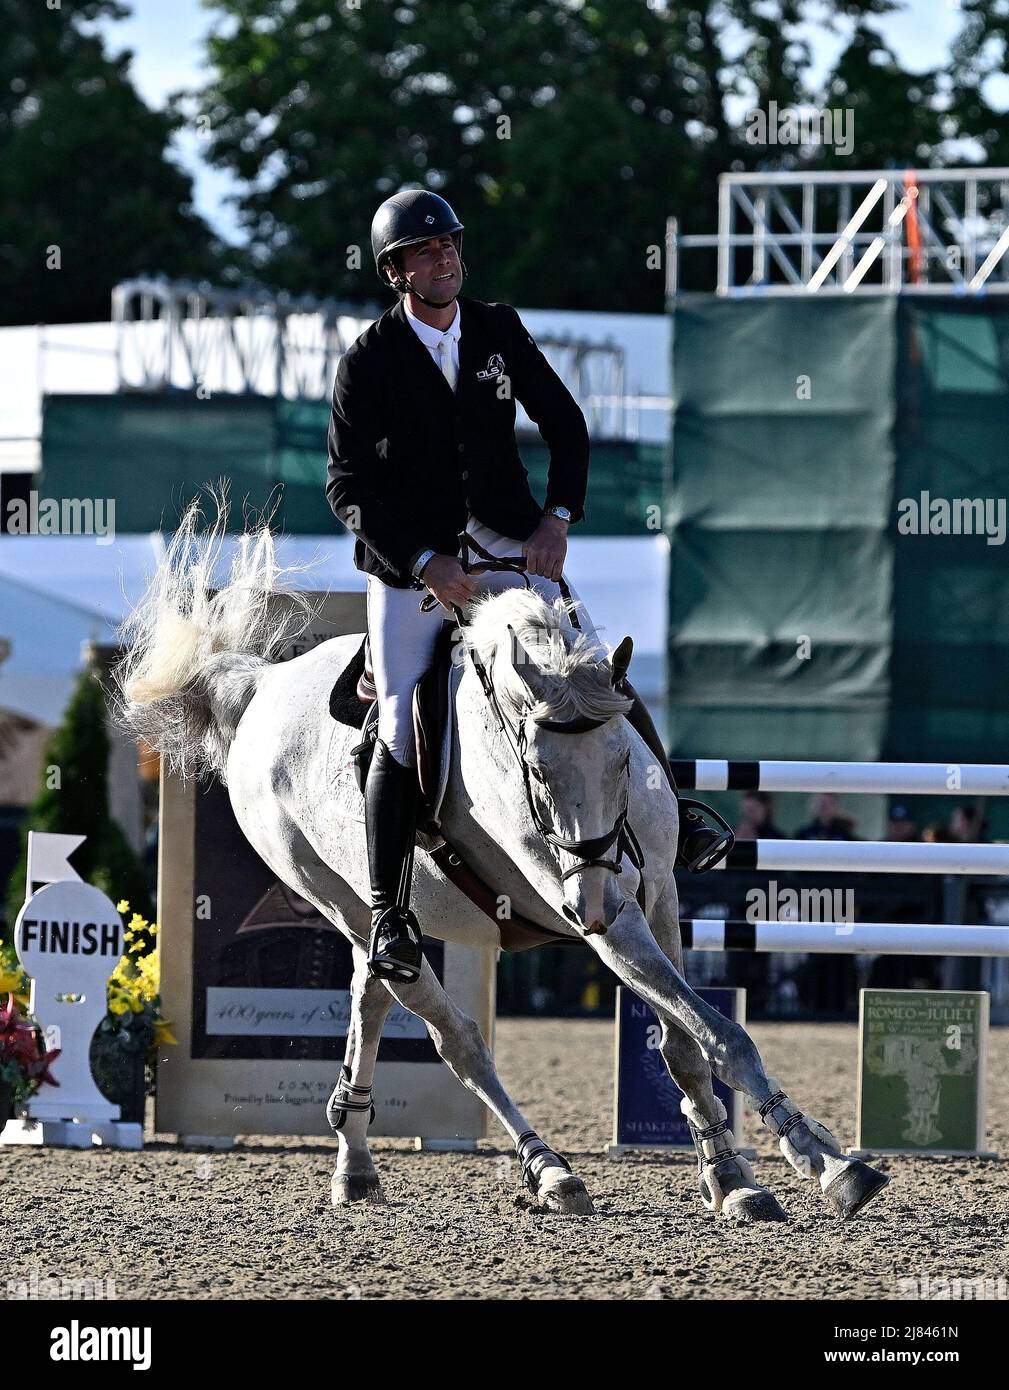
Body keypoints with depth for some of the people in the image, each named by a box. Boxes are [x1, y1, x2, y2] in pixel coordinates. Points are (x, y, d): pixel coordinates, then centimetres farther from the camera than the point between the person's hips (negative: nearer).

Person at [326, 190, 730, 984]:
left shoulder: (500, 331, 2)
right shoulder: (369, 362, -9)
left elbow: (564, 424, 8)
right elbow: (347, 486, -12)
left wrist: (558, 517, -7)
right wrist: (424, 563, -22)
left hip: (508, 538, 3)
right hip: (409, 553, -3)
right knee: (403, 731, -10)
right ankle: (389, 912, -3)